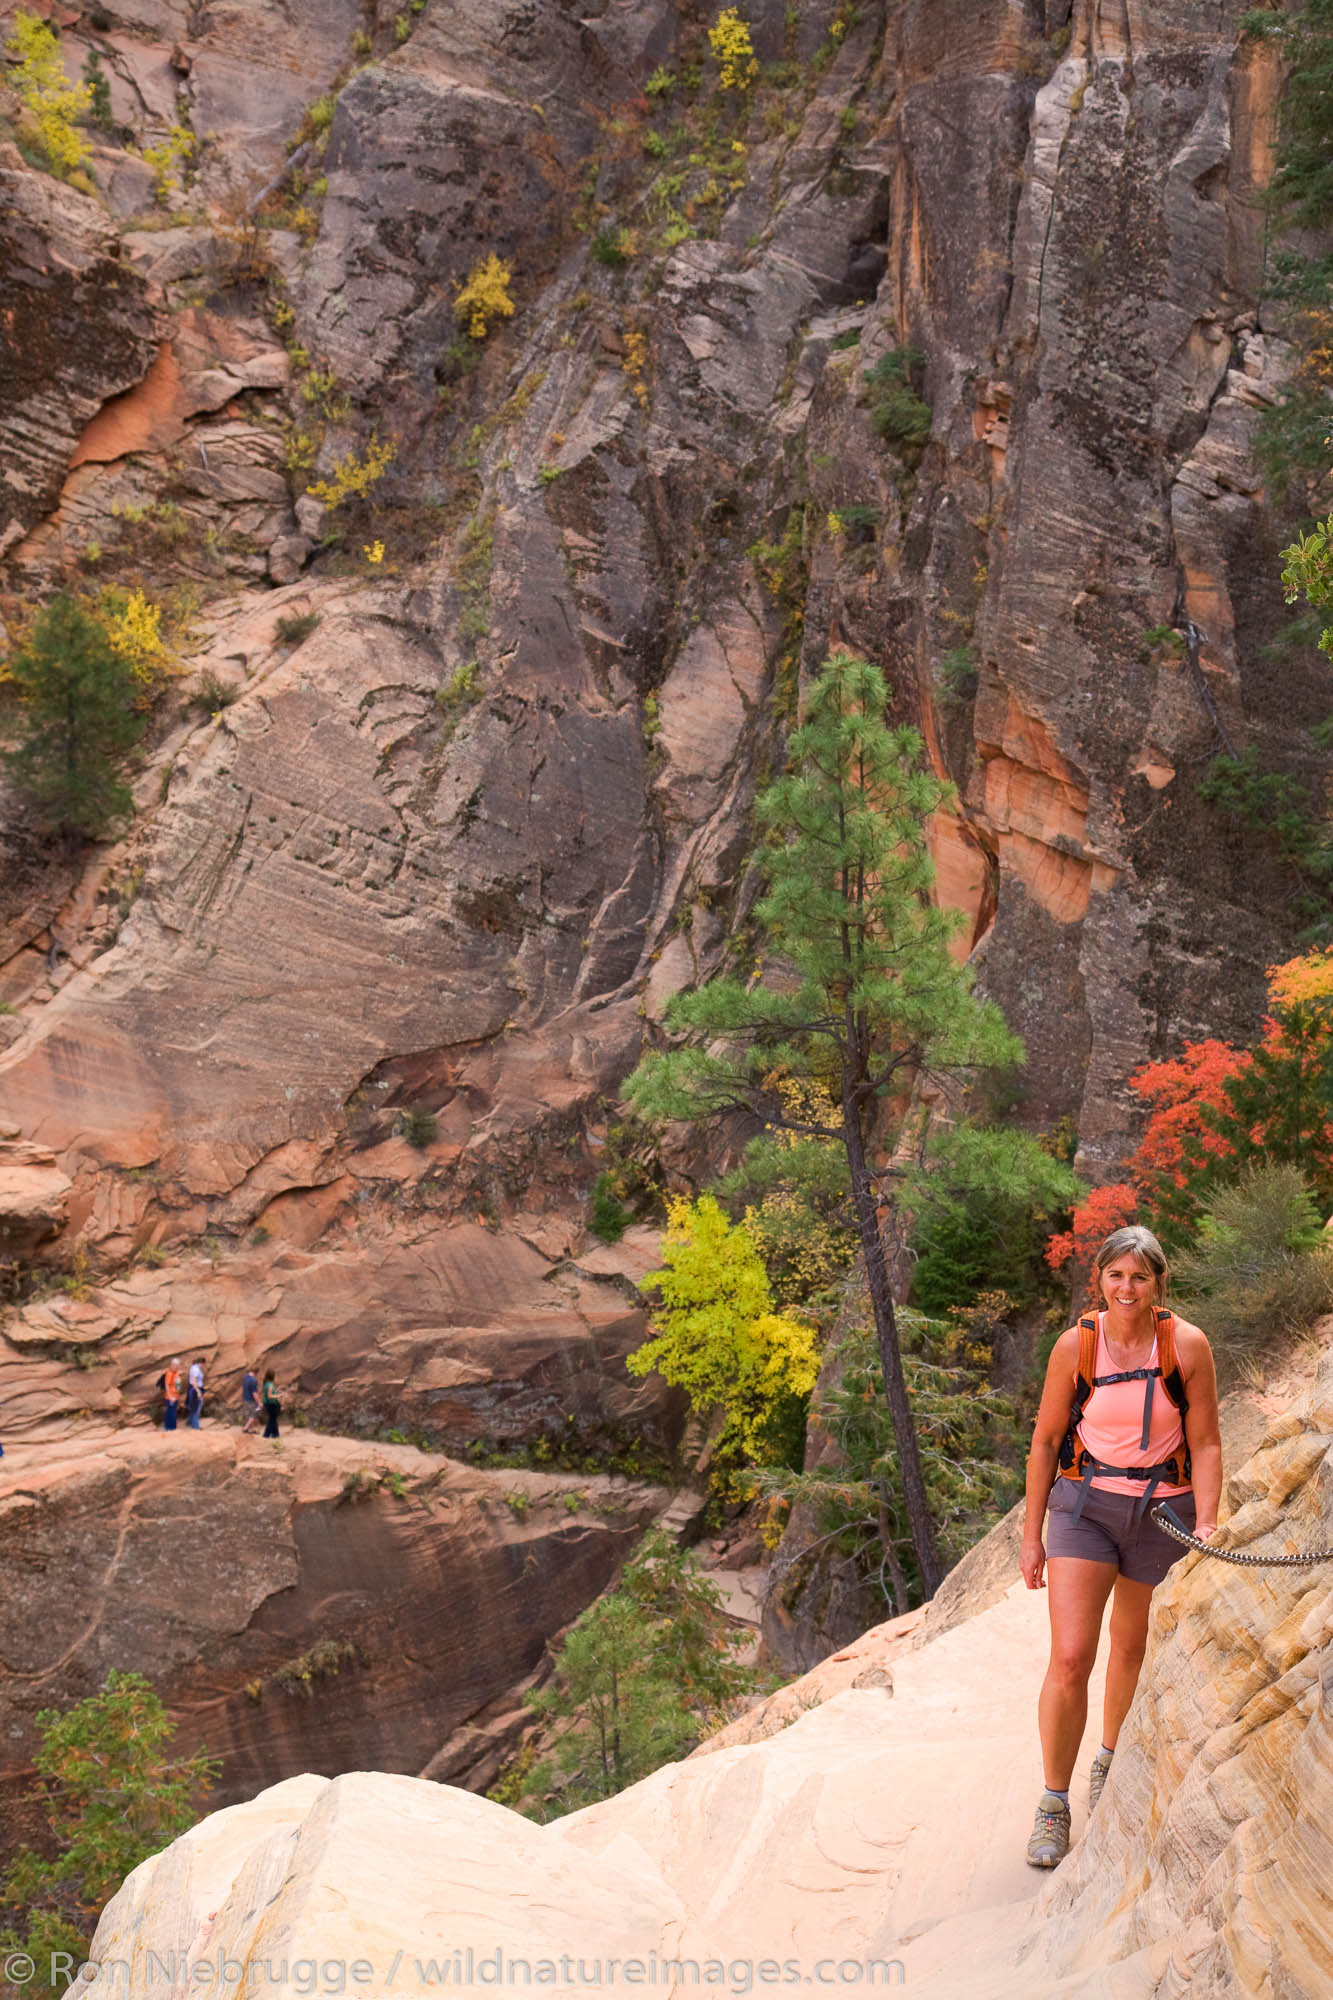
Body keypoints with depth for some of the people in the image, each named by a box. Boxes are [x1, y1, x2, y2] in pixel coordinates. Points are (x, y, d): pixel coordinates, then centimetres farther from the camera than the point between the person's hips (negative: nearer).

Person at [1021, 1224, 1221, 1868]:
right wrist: (1031, 1536, 3)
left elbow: (1205, 1443, -3)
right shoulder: (1075, 1344, -8)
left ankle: (1110, 1757, 45)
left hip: (1163, 1511, 1)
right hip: (1084, 1504, -1)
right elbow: (1045, 1440, 1)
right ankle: (1054, 1804, 4)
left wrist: (1206, 1524, -14)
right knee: (1069, 1659, -11)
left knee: (1132, 1647, 18)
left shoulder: (1186, 1344, -9)